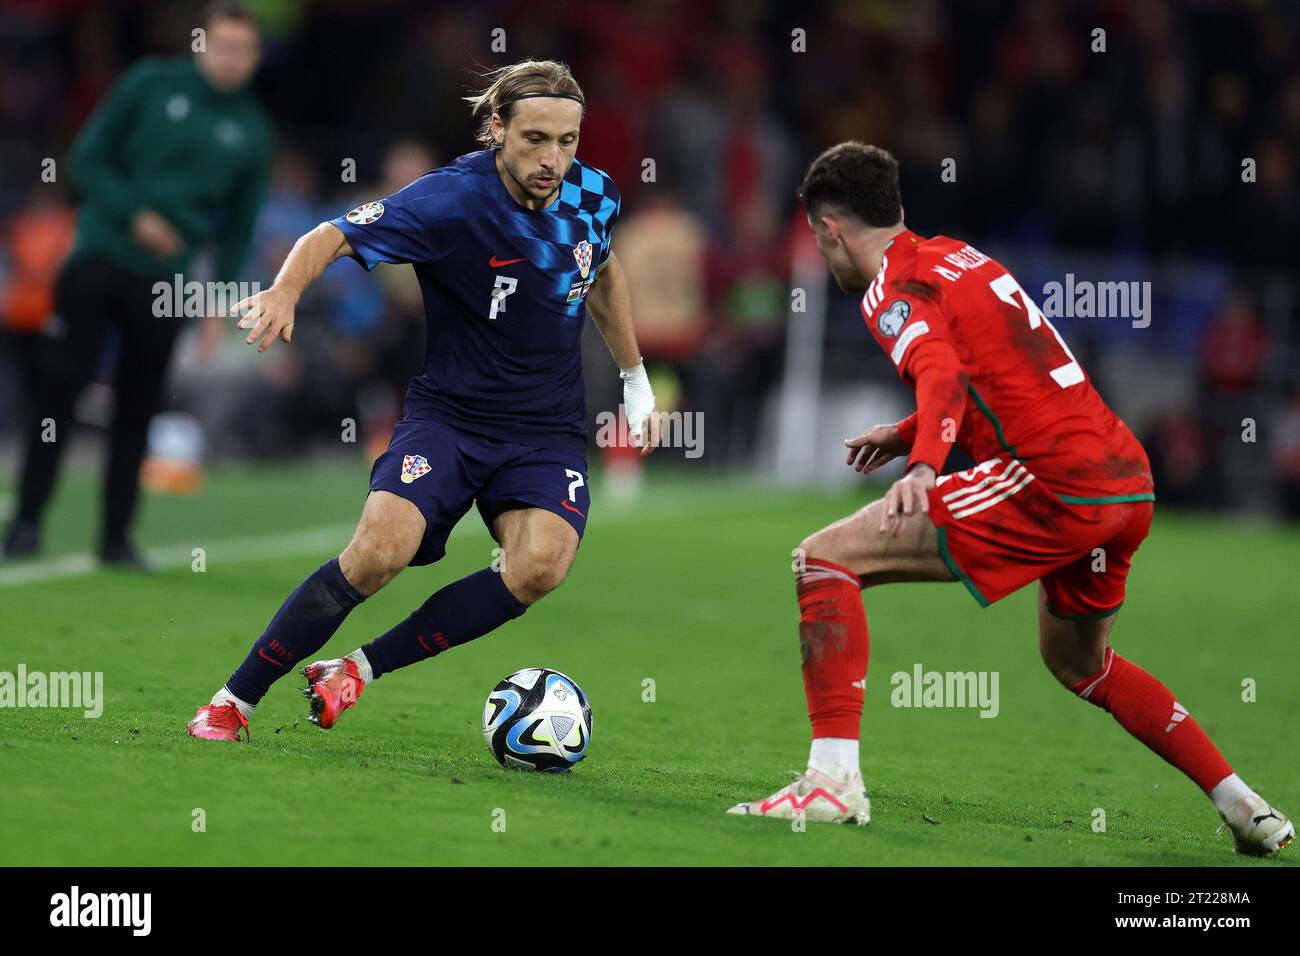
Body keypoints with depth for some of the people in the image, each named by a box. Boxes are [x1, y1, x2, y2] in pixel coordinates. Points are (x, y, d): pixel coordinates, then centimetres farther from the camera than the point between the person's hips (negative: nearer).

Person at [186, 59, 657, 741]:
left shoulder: (593, 194, -1)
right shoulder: (452, 199, -17)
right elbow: (332, 237, -22)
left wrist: (636, 378, 27)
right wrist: (286, 289, -43)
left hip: (548, 430, 4)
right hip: (448, 414, -4)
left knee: (541, 565, -26)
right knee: (382, 549, -27)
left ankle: (361, 668, -12)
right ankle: (233, 701, -9)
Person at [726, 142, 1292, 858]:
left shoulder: (893, 288, -3)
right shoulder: (956, 256, 23)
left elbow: (944, 375, -24)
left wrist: (922, 466, -40)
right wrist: (908, 433, 47)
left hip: (1058, 484, -9)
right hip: (1132, 482, 9)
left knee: (825, 560, -7)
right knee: (1075, 660, 32)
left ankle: (833, 779, -17)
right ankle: (1245, 808, 30)